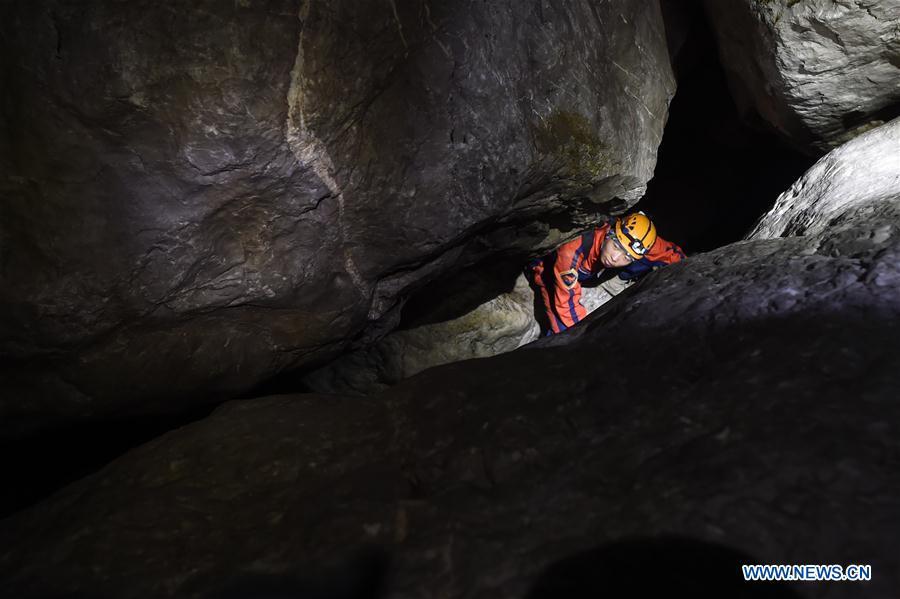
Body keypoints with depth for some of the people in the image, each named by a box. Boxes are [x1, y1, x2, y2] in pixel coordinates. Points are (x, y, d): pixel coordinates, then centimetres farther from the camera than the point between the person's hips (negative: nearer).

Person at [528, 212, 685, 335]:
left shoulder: (633, 239, -32)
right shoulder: (572, 250, -47)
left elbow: (674, 254, -16)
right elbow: (567, 301, -40)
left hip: (589, 273, 5)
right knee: (564, 329, -19)